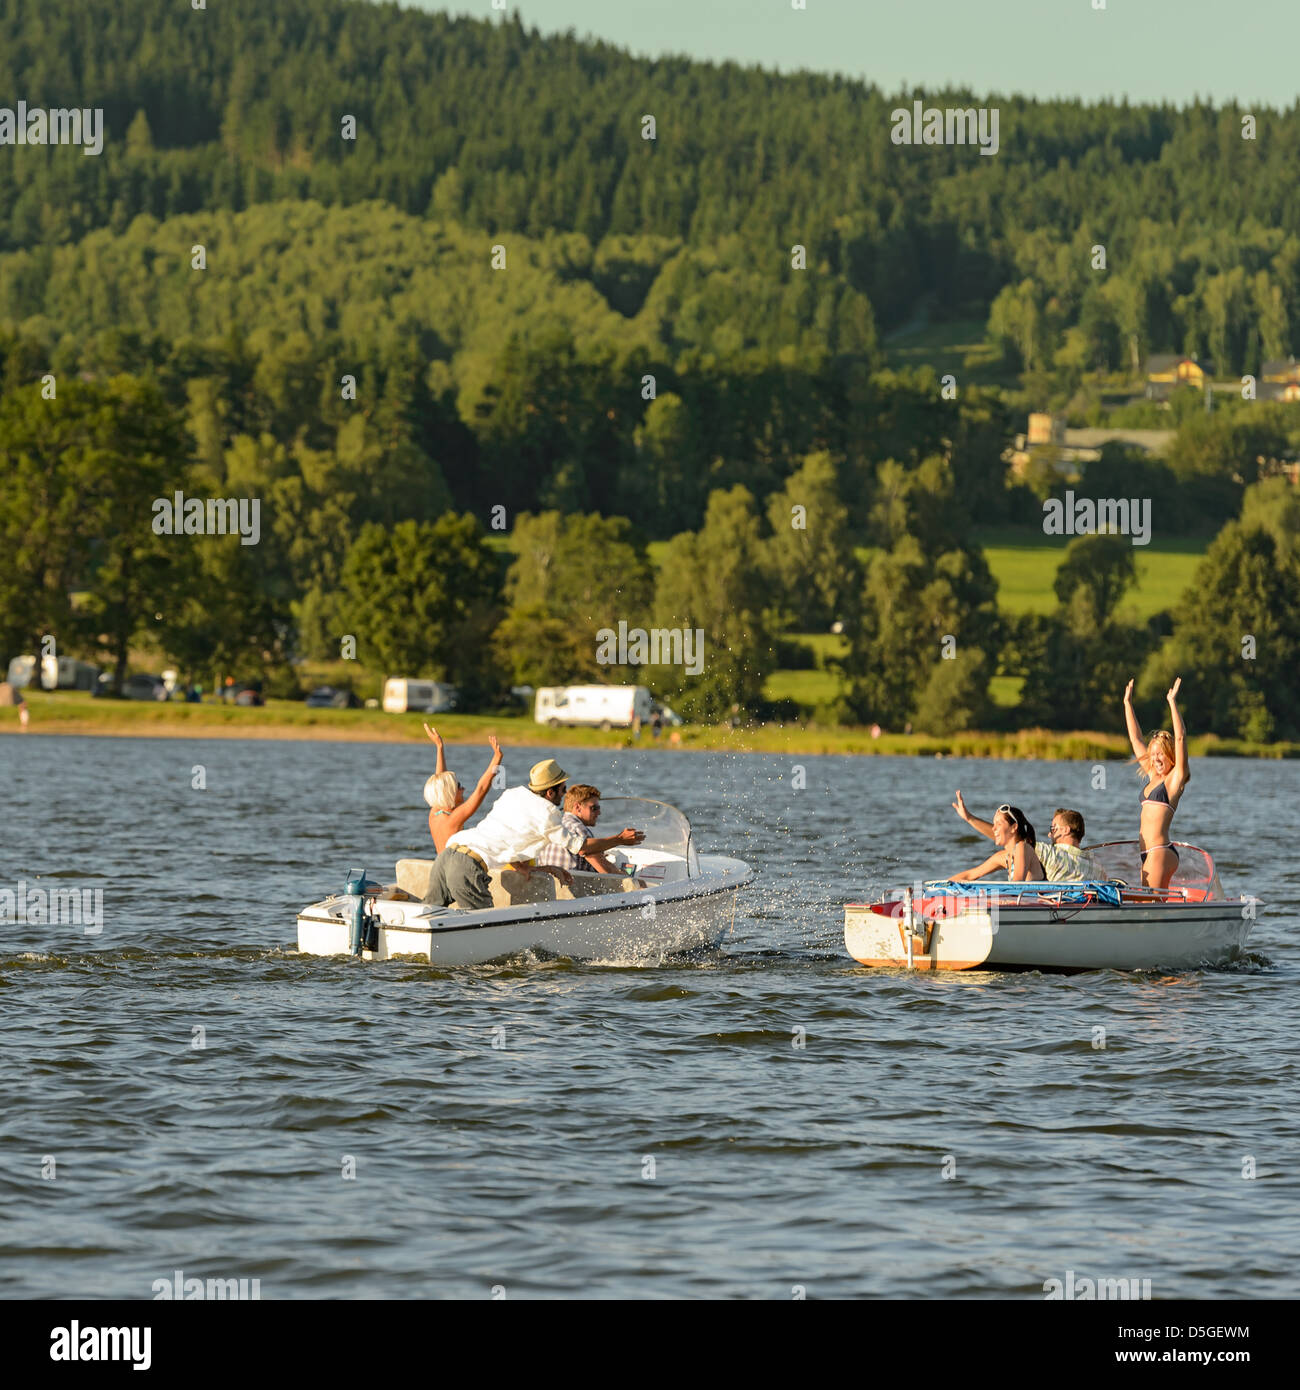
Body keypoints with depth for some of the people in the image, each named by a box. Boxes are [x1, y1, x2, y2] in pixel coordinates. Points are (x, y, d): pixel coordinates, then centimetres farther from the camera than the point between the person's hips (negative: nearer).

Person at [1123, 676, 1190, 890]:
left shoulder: (1175, 778, -1)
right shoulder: (1153, 776, 19)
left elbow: (1180, 738, -12)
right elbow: (1136, 739, 27)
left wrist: (1172, 702, -14)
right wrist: (1127, 703, 29)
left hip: (1161, 853, -8)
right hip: (1146, 854, 8)